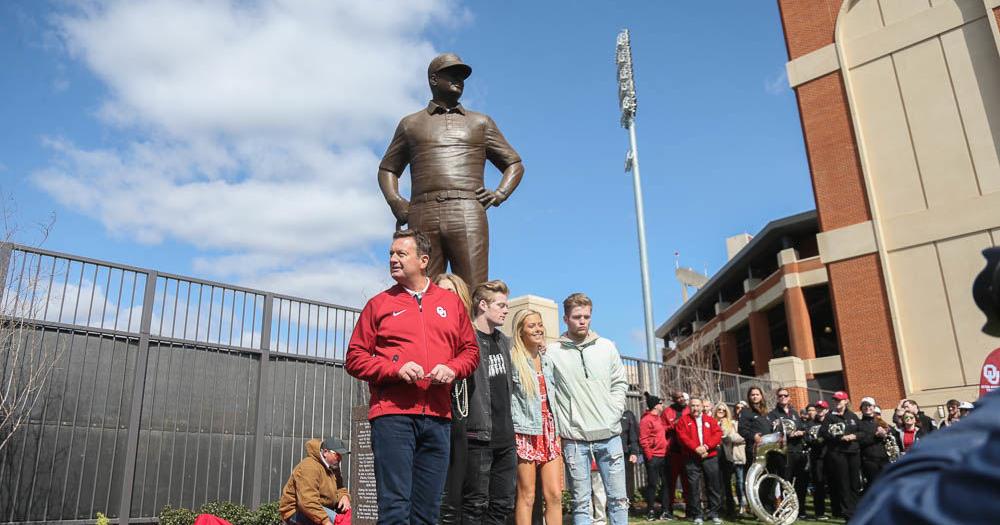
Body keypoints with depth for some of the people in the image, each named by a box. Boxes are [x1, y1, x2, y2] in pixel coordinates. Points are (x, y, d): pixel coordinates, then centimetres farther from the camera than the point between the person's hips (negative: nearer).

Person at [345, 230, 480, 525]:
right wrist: (395, 369, -11)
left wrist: (452, 369, -4)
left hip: (437, 416, 3)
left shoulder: (451, 303, 15)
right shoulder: (379, 304, 8)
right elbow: (355, 359, 4)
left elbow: (471, 350, 17)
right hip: (392, 415, -2)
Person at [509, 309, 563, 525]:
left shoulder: (548, 360, 17)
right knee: (527, 496, -2)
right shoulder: (512, 359, -4)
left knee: (555, 495, 1)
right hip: (525, 434, -6)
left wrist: (558, 430, 17)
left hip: (550, 432, 6)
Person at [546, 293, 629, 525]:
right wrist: (561, 425, -5)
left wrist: (615, 412, 1)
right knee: (580, 501, 5)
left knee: (618, 497, 7)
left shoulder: (607, 347, 8)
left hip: (609, 435, 3)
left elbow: (619, 383, 14)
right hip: (574, 438, -2)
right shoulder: (552, 352, -3)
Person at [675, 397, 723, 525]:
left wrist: (706, 446, -13)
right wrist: (696, 448, -17)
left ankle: (714, 513, 16)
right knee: (694, 487, -1)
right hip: (692, 459, -2)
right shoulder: (683, 421, 6)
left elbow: (718, 434, 1)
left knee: (713, 486, 5)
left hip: (710, 458, 2)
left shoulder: (710, 420, 13)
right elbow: (683, 437, -6)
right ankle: (697, 515, 6)